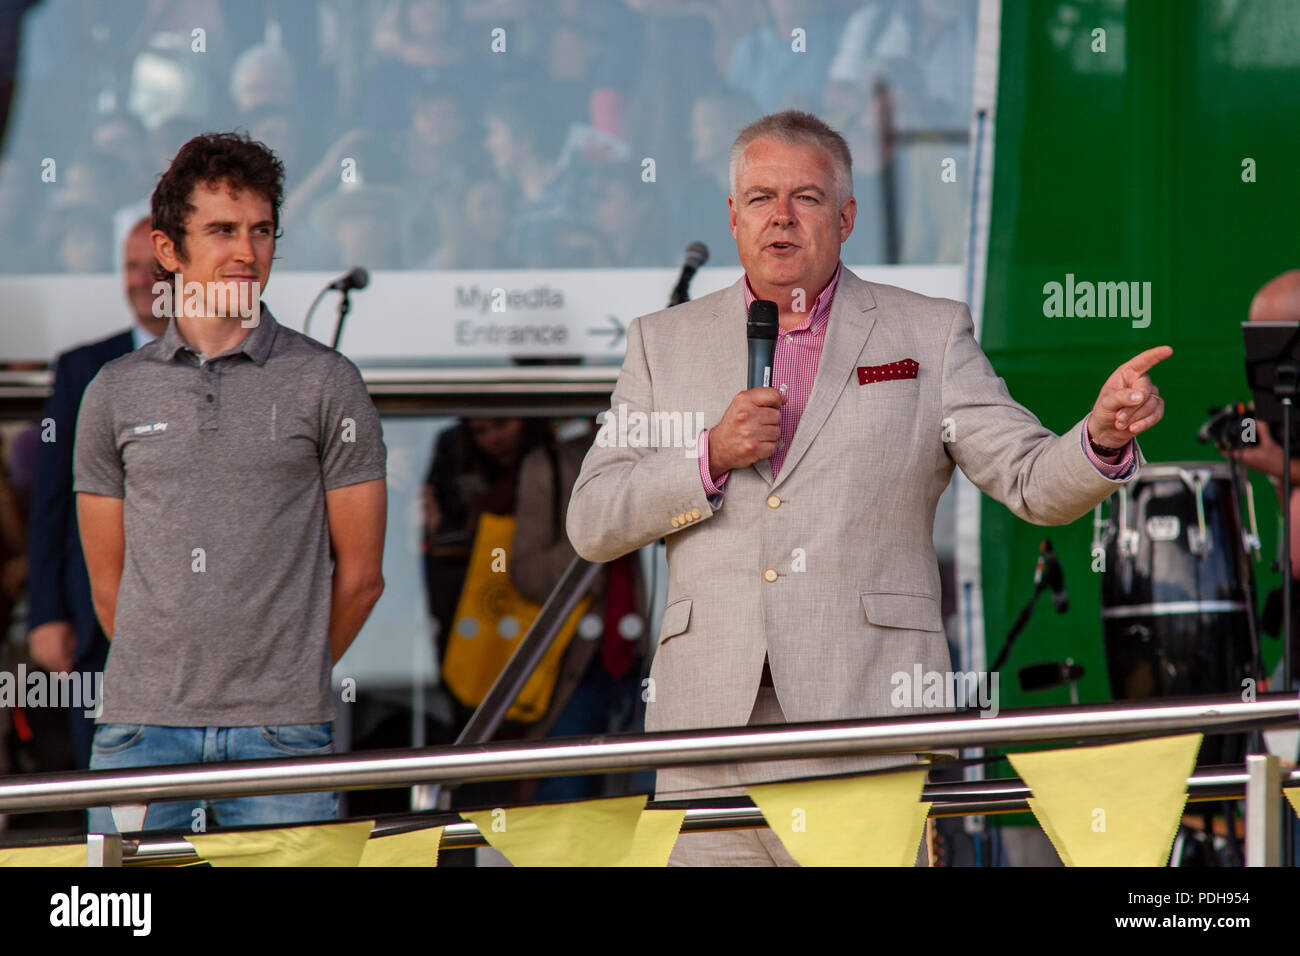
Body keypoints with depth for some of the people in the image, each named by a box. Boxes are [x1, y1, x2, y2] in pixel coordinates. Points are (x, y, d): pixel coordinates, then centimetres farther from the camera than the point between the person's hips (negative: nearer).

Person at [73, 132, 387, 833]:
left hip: (281, 730, -2)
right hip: (141, 724, 2)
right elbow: (109, 583, 13)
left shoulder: (326, 383, 5)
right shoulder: (115, 392, 10)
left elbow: (358, 576, 7)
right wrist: (170, 681, 11)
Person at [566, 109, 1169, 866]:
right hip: (713, 730, 2)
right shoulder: (666, 342, 16)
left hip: (870, 719, -2)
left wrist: (1102, 437, -18)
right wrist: (712, 458, -5)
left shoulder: (928, 335, 12)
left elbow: (1035, 481, 4)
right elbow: (592, 524, 11)